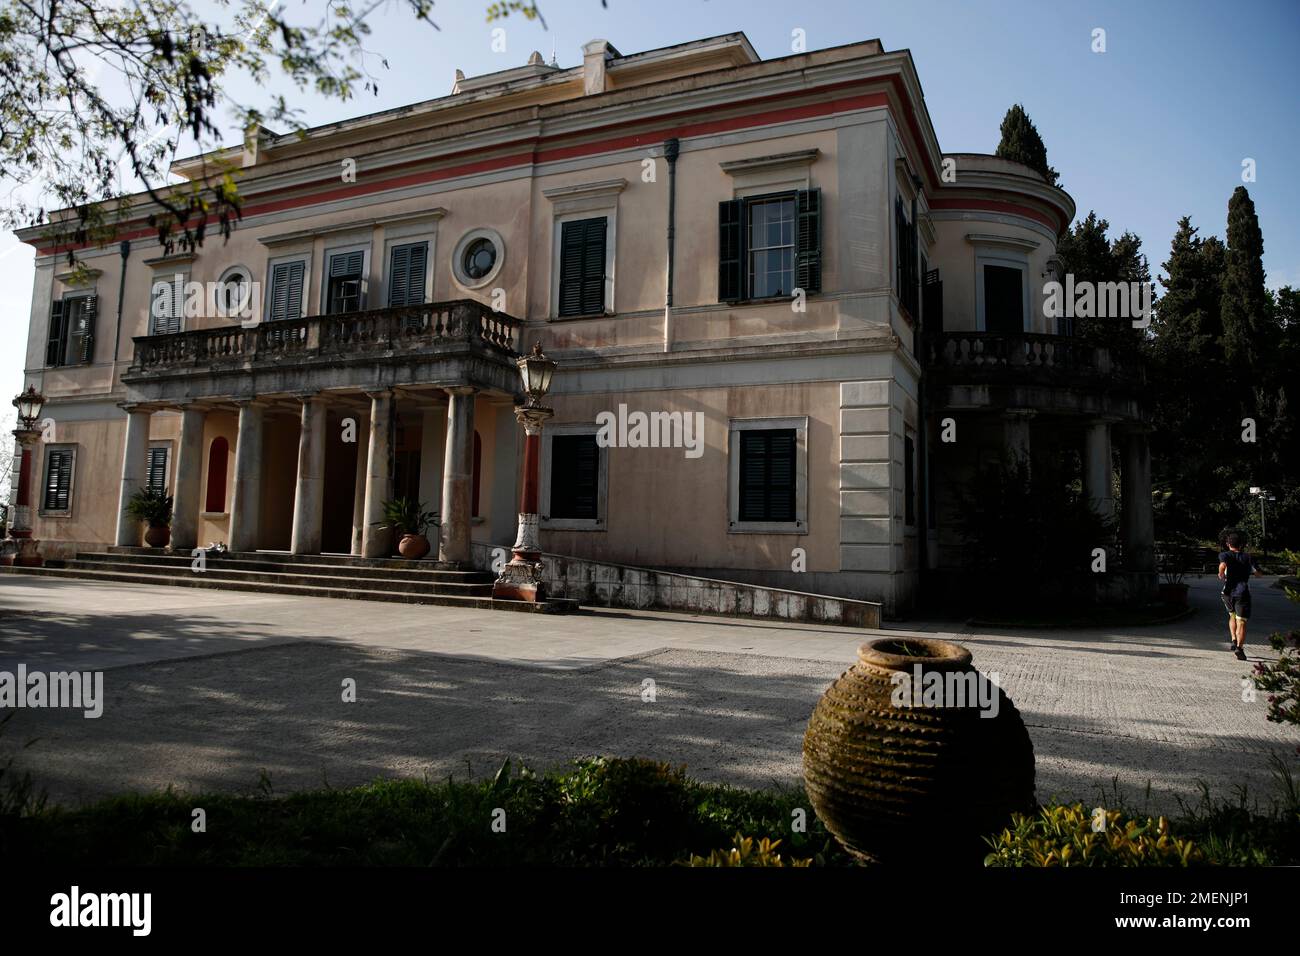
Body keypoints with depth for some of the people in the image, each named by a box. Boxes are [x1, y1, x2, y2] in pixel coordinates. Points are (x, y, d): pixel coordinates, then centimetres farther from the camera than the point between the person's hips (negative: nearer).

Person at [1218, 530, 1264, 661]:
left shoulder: (1224, 555, 4)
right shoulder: (1248, 557, 10)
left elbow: (1223, 565, -18)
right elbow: (1260, 574, 11)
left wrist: (1221, 576, -1)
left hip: (1228, 592, 1)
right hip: (1243, 593, -1)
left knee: (1232, 616, 25)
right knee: (1241, 622, -5)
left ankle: (1233, 640, 12)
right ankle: (1239, 647, -23)